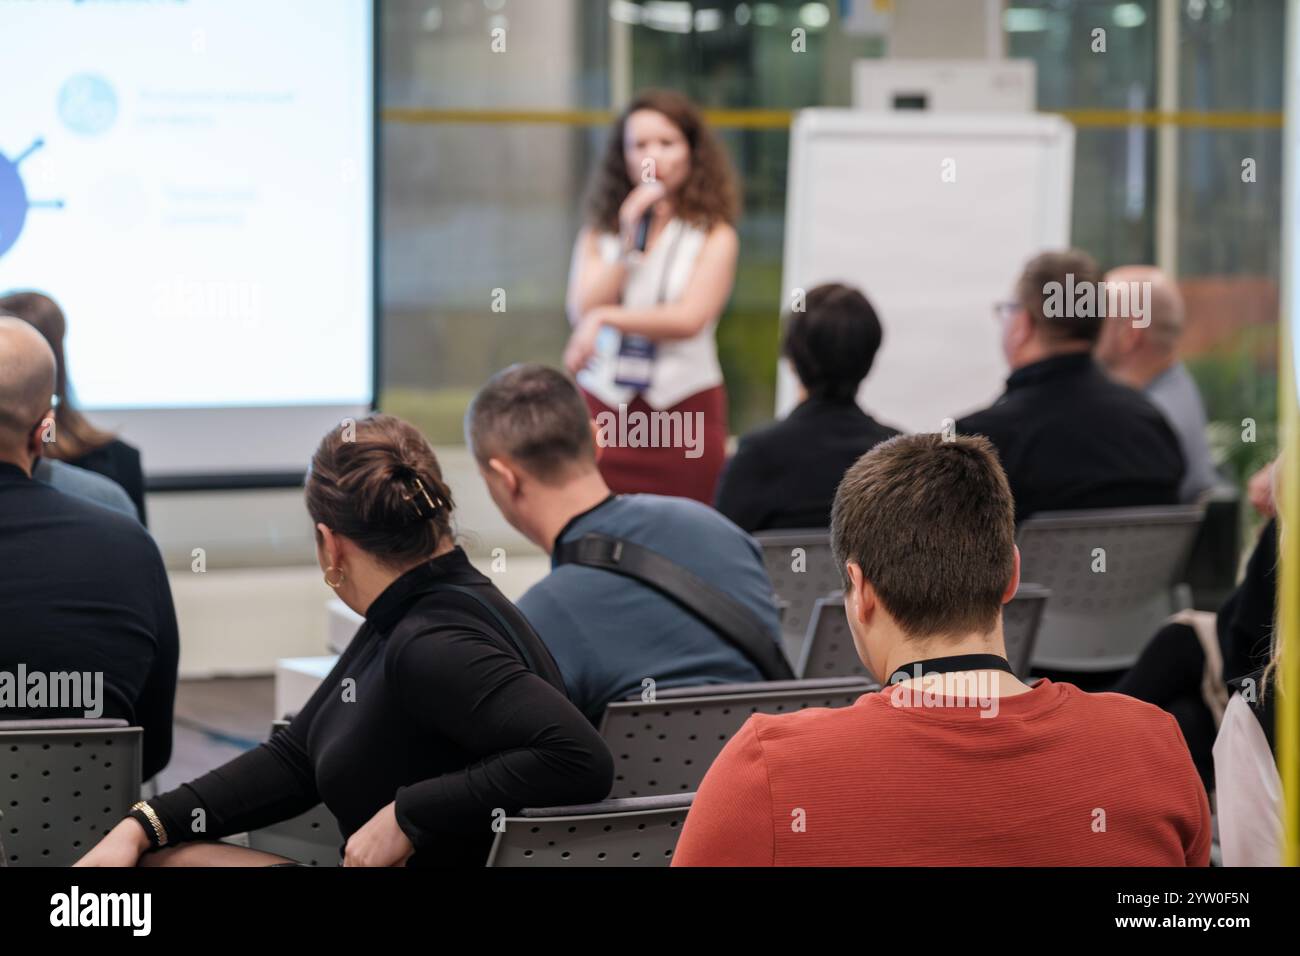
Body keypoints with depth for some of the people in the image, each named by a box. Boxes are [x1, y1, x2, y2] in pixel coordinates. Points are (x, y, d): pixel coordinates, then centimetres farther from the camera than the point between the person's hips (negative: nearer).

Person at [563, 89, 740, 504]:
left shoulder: (714, 236, 1)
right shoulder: (599, 233, 11)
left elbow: (690, 319, -10)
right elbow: (582, 311, -2)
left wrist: (605, 318, -12)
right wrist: (629, 242, -7)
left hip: (684, 406, -2)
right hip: (604, 409, 2)